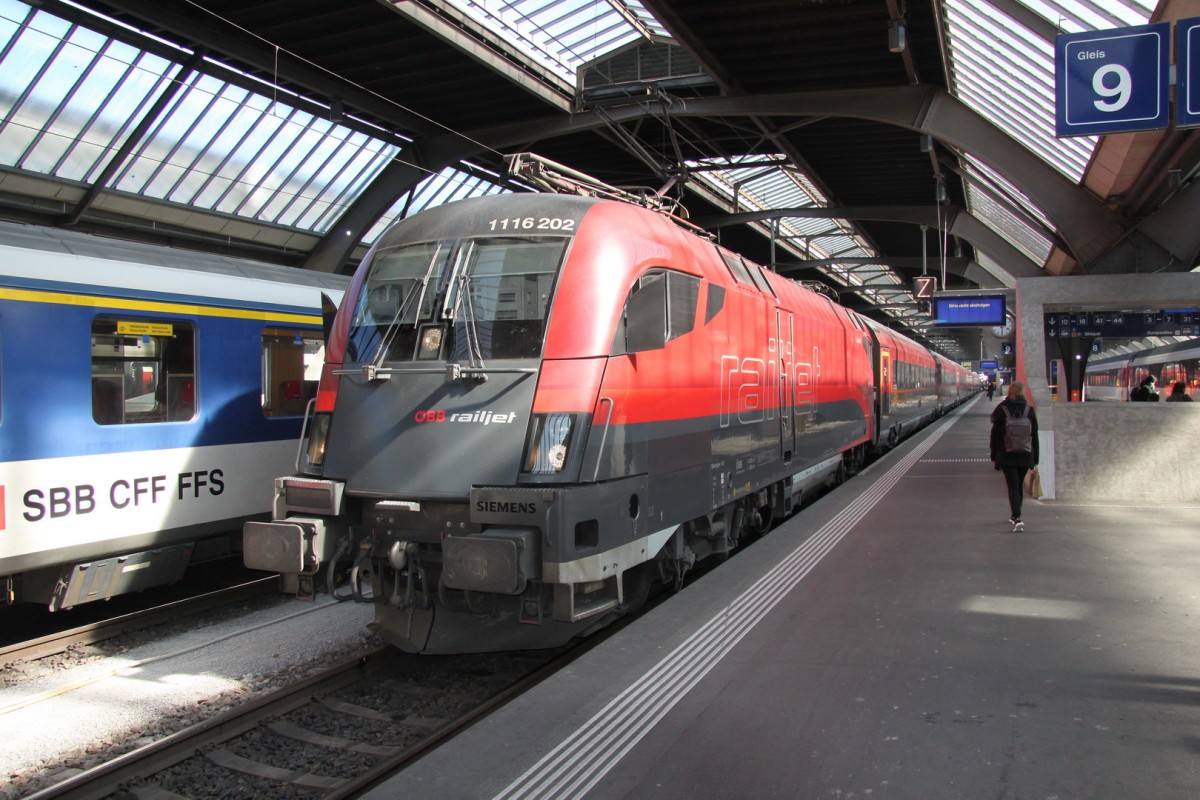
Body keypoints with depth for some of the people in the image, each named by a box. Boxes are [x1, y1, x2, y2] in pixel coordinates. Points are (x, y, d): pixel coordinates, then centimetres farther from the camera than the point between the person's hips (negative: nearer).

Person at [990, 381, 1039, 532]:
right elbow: (1034, 436, 4)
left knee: (1013, 487, -6)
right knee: (1019, 485, 18)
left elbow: (995, 435, -2)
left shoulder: (1001, 409, -5)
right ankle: (1015, 515, 33)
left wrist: (993, 456, 6)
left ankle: (1017, 518, -23)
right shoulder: (1029, 410, 1)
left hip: (1006, 455, -3)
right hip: (1025, 456, 3)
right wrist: (1035, 459, 9)